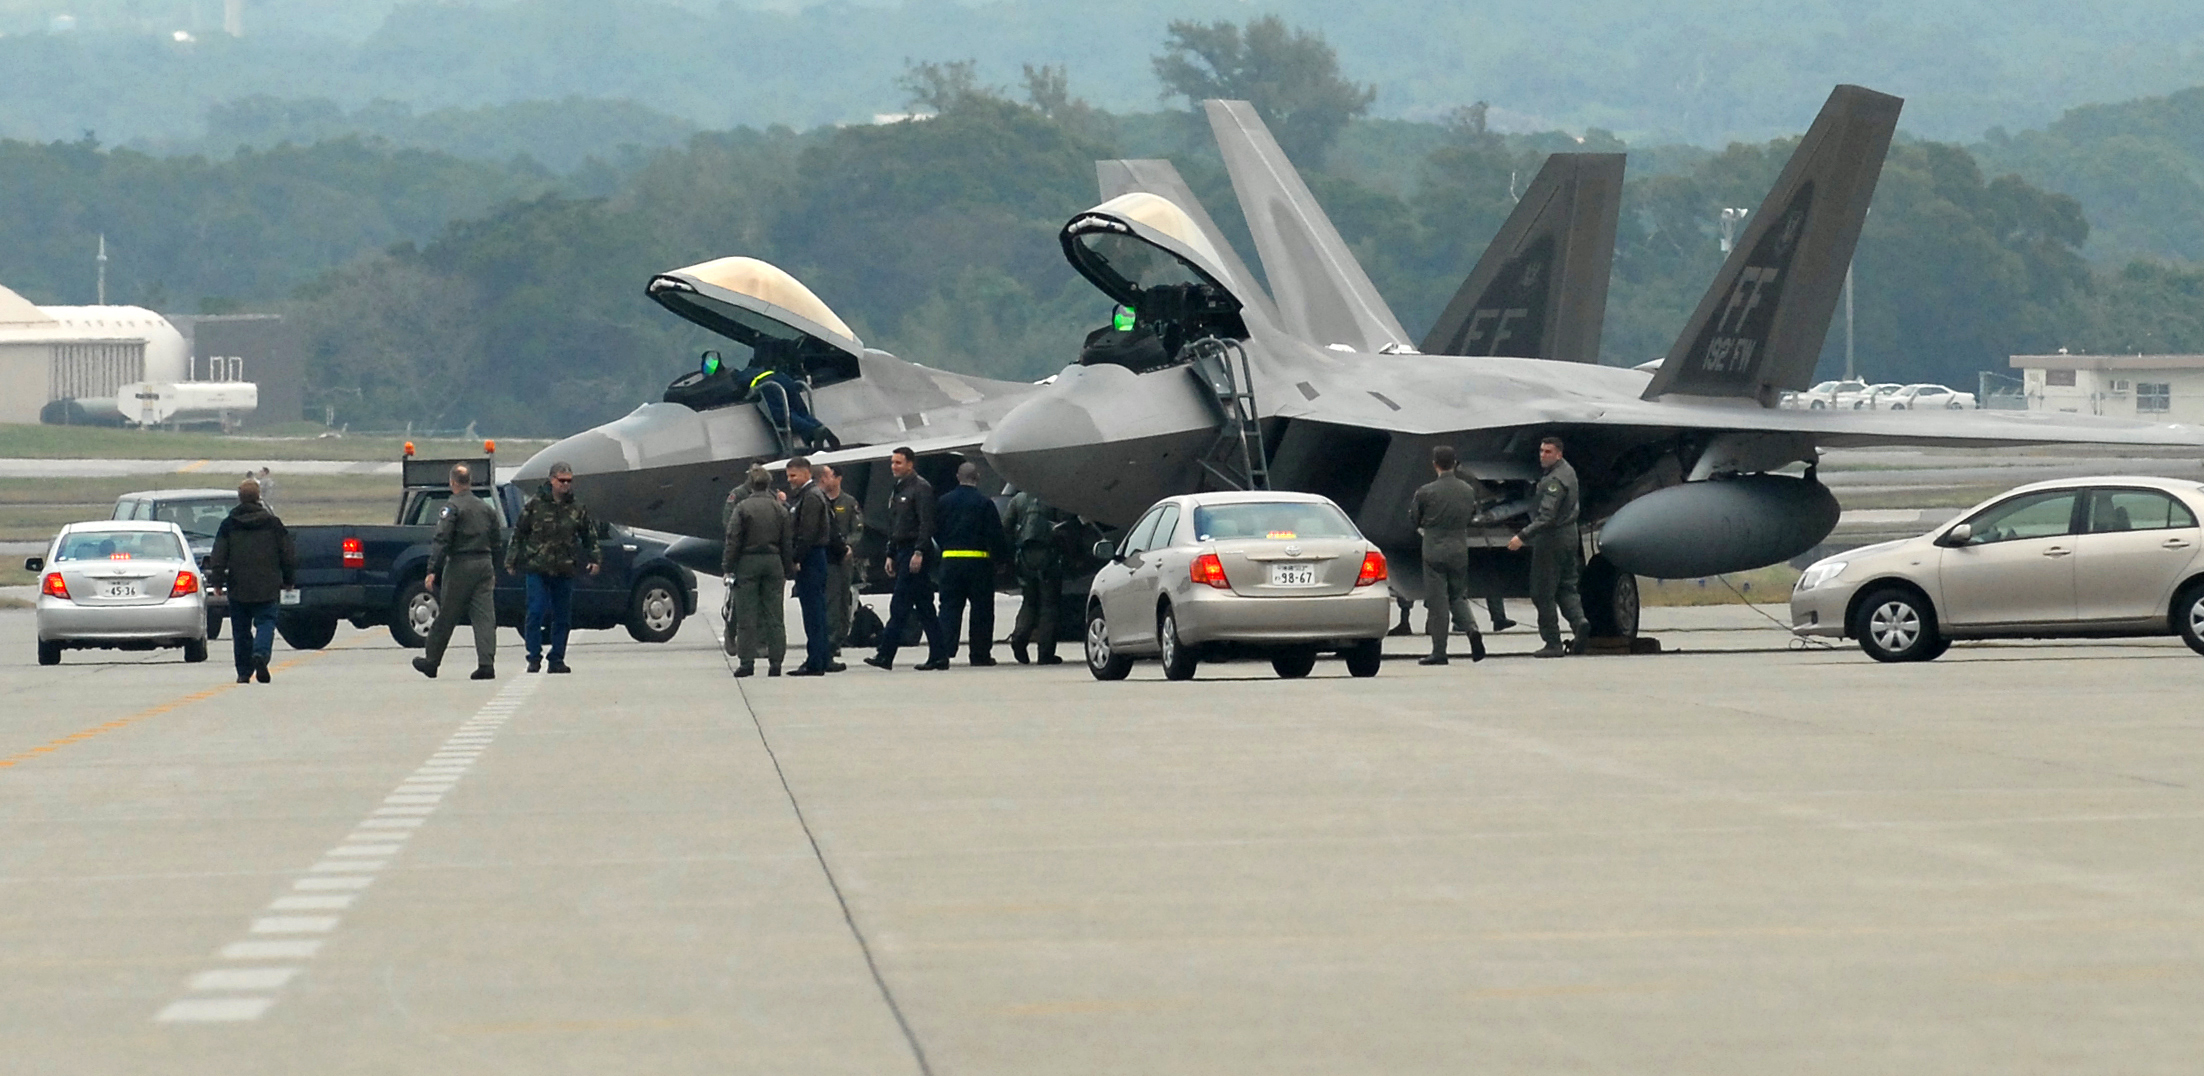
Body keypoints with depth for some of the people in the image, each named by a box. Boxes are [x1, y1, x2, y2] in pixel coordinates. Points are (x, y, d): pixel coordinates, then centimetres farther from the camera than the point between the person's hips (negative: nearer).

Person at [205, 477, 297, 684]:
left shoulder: (228, 525, 1)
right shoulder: (273, 523, 1)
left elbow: (218, 557, 0)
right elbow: (288, 554, 5)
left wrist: (217, 581, 6)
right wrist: (289, 580, 16)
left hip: (238, 589, 1)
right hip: (267, 587, -1)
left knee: (241, 629, 9)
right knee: (265, 622, 1)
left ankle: (244, 671, 9)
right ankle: (261, 653, -28)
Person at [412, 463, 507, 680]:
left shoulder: (452, 507, -7)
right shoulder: (486, 508, 13)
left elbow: (442, 541, -15)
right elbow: (497, 544, 18)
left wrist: (432, 571, -16)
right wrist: (495, 572, 24)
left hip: (460, 565, -5)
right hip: (484, 565, 5)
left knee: (446, 617, 4)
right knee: (484, 616, 0)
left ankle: (431, 661, 14)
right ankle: (486, 663, -11)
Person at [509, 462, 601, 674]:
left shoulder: (578, 509, 8)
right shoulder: (534, 505, 0)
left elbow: (590, 536, 18)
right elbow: (518, 533, 5)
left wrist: (594, 559, 8)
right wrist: (513, 560, 4)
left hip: (564, 571, 3)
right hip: (537, 569, -3)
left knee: (562, 617, 5)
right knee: (535, 613, -9)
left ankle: (557, 659, 13)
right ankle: (534, 658, -2)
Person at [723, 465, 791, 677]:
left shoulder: (743, 507, -7)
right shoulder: (780, 509, 6)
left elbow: (733, 540, -8)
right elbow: (786, 543, 9)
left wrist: (728, 568, -4)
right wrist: (786, 571, 15)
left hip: (748, 562, -4)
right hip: (773, 562, 4)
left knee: (746, 617, -1)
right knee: (774, 617, 6)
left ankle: (746, 662, -4)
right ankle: (775, 662, 4)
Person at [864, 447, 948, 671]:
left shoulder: (921, 488, -9)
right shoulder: (897, 491, 20)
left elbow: (926, 524, -16)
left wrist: (919, 553, -23)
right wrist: (890, 555, 20)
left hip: (914, 550, -10)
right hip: (902, 551, 10)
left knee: (900, 606, -11)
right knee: (924, 608, 9)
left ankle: (885, 655, -14)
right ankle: (938, 655, 10)